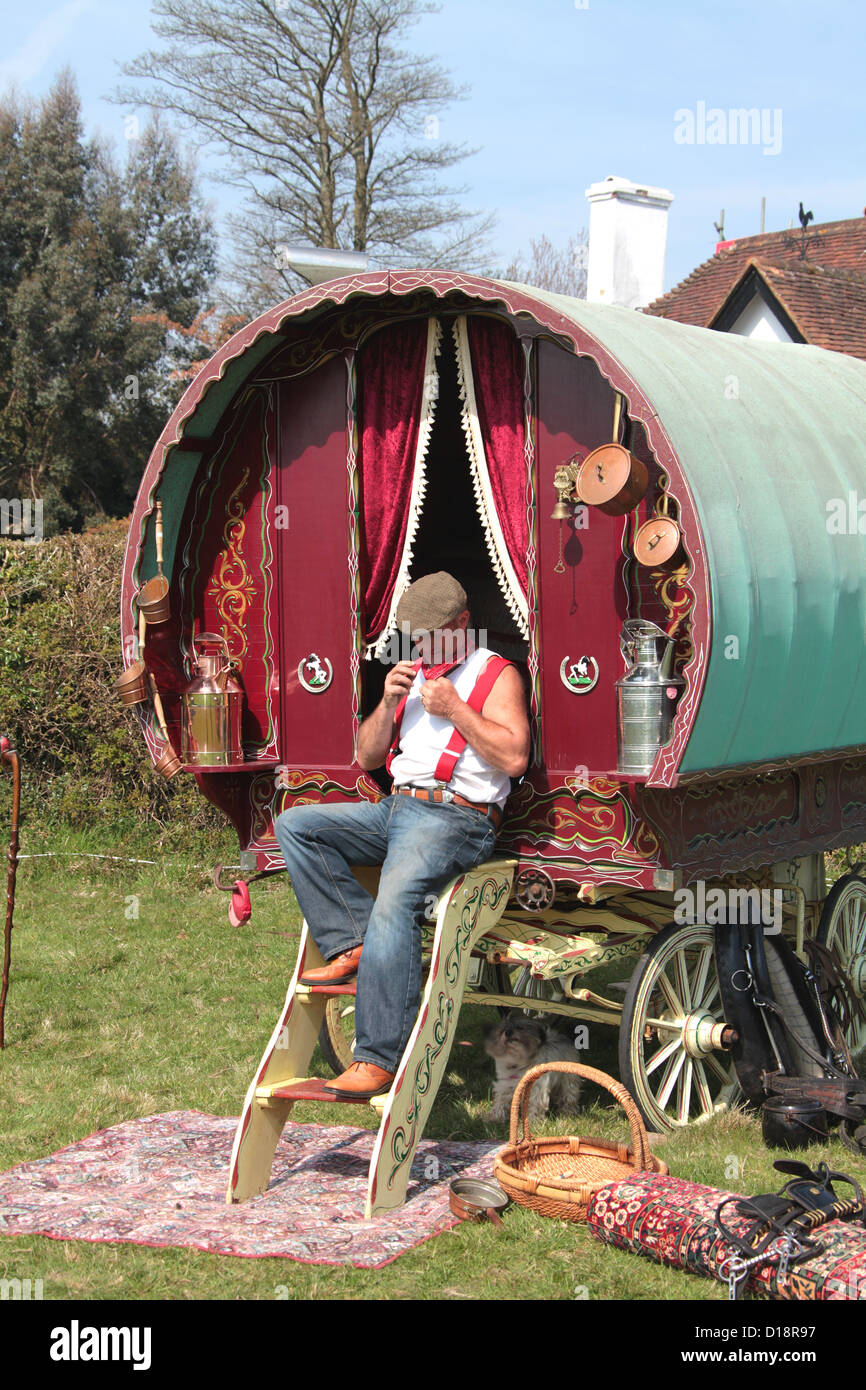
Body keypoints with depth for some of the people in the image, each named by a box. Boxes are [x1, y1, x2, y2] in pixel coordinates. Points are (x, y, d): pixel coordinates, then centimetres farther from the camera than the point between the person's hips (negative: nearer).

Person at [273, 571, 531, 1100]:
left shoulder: (496, 675, 5)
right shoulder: (412, 675, 25)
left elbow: (514, 757, -10)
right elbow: (367, 757, 22)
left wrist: (454, 709, -11)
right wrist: (388, 705, 5)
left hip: (455, 816, -8)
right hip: (395, 809, 8)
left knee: (395, 902, -31)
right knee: (295, 824, -5)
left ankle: (378, 1060, -32)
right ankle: (352, 944, -14)